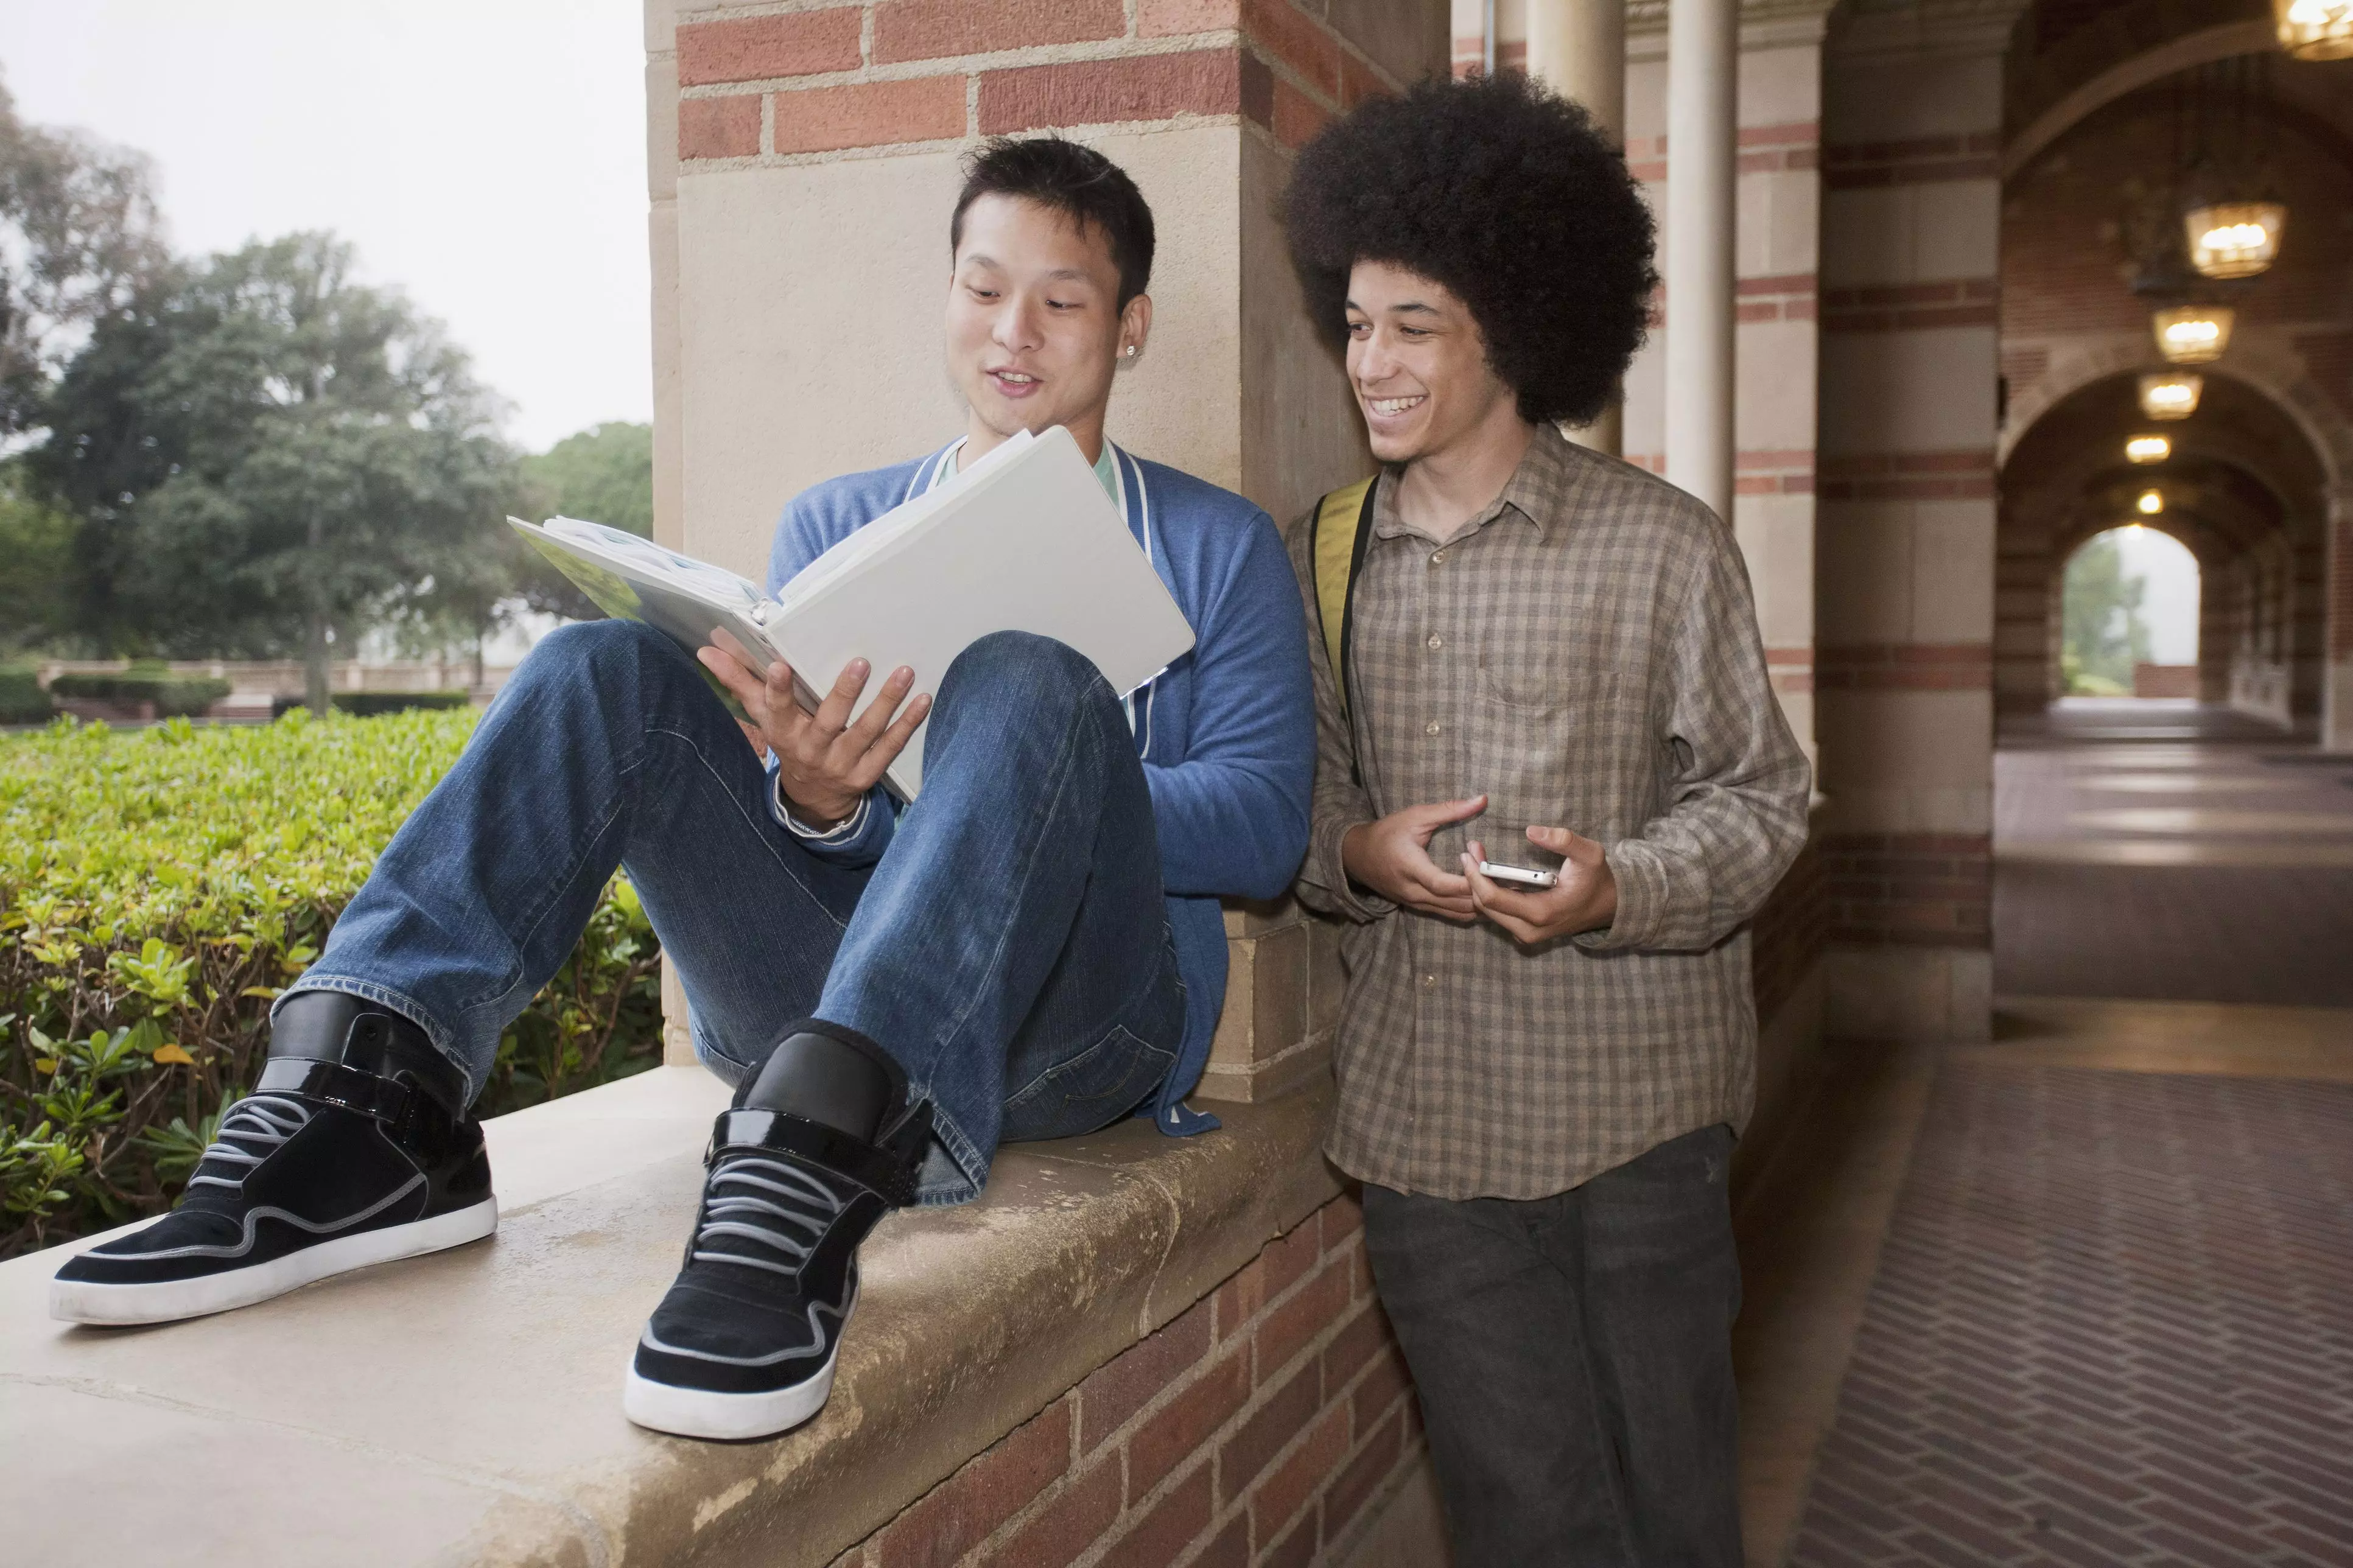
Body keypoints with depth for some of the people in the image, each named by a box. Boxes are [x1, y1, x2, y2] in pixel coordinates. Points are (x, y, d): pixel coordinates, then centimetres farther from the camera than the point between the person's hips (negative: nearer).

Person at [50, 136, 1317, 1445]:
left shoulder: (1217, 548, 13)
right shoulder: (832, 525, 21)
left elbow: (1264, 824, 0)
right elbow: (765, 804, 13)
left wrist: (1024, 800, -16)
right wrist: (813, 797, -12)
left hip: (1074, 1017, -2)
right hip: (817, 986, 3)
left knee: (1025, 683, -31)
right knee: (605, 670, -16)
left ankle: (808, 1171, -50)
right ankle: (367, 1105, -32)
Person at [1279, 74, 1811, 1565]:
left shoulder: (1661, 542, -3)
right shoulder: (1323, 553, 8)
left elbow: (1761, 797, -1)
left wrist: (1618, 887, -20)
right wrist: (1360, 856, -10)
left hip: (1635, 1104, -2)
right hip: (1424, 1109, 3)